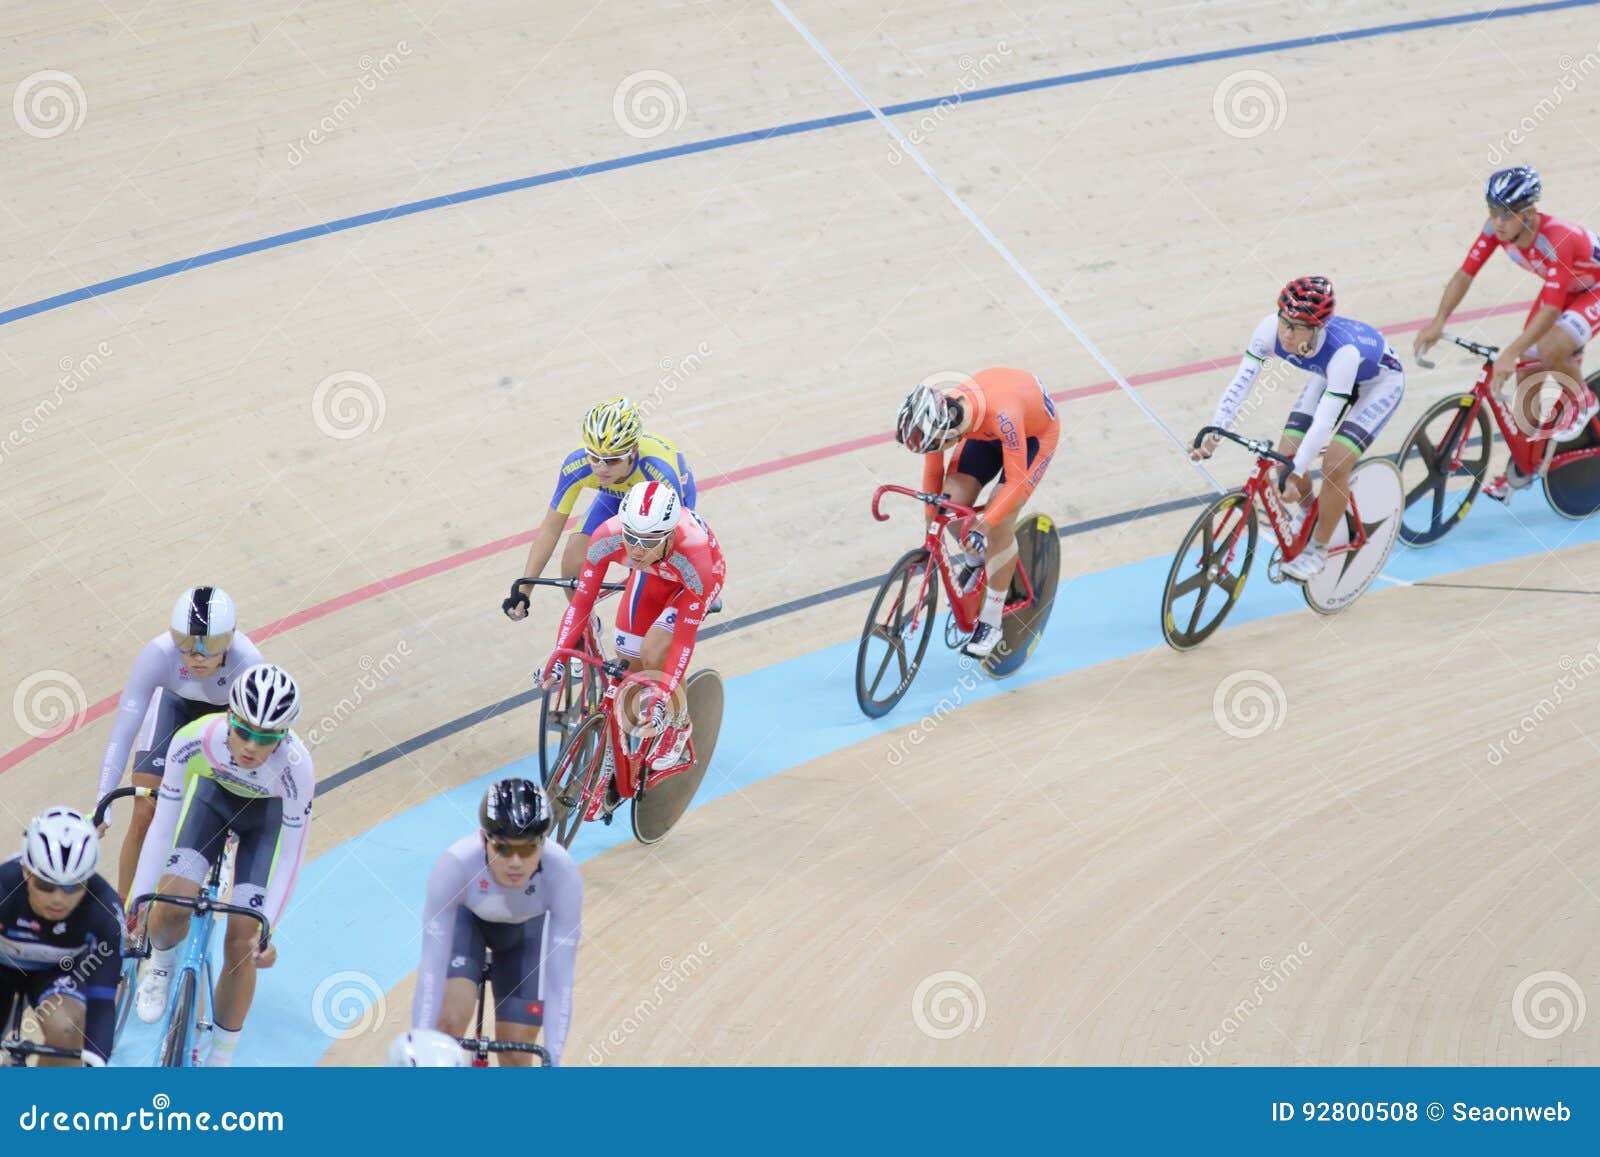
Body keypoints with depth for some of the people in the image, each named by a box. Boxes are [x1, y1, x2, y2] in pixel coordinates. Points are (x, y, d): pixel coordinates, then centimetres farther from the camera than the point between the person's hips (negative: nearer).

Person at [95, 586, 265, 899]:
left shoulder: (247, 661, -42)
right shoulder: (159, 653, -40)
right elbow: (123, 732, -36)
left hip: (229, 713, 0)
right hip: (176, 703, 1)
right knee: (144, 815, -6)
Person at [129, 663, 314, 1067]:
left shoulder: (295, 766, -39)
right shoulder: (194, 739, -36)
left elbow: (291, 856, -27)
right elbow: (163, 823, -26)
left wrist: (267, 929, -28)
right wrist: (137, 901, -26)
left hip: (268, 814, -1)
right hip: (213, 794, 1)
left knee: (242, 942, -7)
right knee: (171, 908, -18)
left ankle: (220, 1059, 12)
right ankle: (161, 964, 19)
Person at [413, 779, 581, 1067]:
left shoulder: (563, 874, -39)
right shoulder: (455, 864, -41)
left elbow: (560, 982, -35)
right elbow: (431, 968, -38)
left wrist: (552, 1062, -38)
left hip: (527, 929, 1)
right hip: (466, 918, -1)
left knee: (515, 1056, 0)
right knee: (450, 1021, -24)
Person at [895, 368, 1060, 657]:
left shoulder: (1003, 415, -45)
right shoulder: (937, 416, -27)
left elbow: (1016, 481, -35)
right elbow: (933, 471, -10)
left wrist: (983, 526, -43)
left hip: (1034, 432, -5)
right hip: (986, 430, 5)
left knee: (999, 525, -18)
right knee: (952, 504, -17)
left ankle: (990, 623, -2)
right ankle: (976, 560, 18)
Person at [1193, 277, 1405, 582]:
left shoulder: (1342, 350, -44)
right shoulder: (1271, 328, -31)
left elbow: (1323, 423, -45)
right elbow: (1240, 382, -31)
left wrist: (1295, 474, -51)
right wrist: (1213, 433, -42)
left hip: (1380, 380, -5)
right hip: (1327, 374, 5)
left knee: (1334, 464, -20)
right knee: (1286, 458, -7)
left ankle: (1318, 550, 2)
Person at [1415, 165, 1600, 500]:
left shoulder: (1557, 239, -40)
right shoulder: (1497, 228, -21)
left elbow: (1551, 310, -44)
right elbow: (1465, 273, -19)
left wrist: (1510, 353, -52)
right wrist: (1438, 321, -33)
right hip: (1562, 288, 7)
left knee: (1549, 348, -33)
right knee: (1526, 373, 1)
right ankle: (1522, 465, 18)